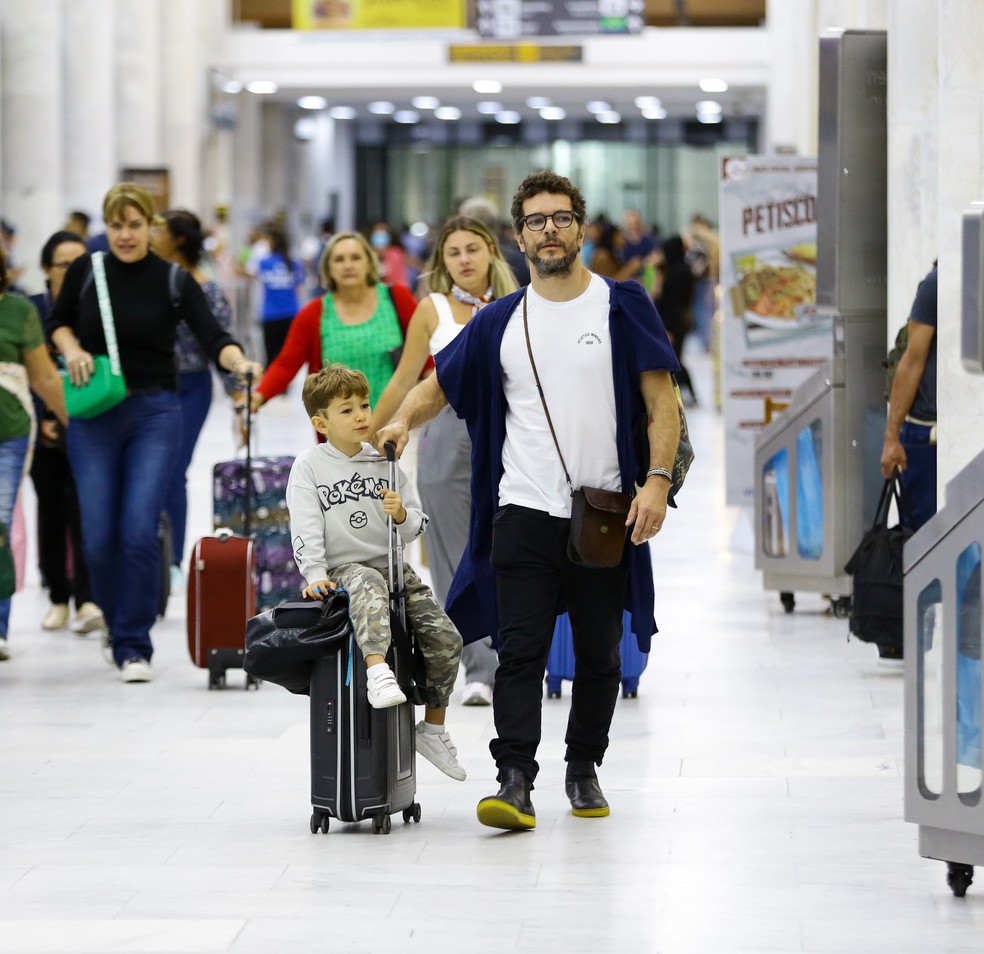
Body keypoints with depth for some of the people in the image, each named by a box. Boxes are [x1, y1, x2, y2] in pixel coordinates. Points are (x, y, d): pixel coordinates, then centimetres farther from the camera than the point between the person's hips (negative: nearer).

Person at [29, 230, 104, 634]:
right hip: (47, 429, 2)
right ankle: (58, 598, 19)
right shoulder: (30, 311, 0)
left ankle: (87, 598, -13)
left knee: (84, 510, -11)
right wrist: (40, 422, -8)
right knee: (51, 511, 8)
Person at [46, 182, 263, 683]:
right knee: (99, 537, 0)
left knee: (139, 532, -13)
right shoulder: (86, 271, 0)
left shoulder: (172, 280, -5)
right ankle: (117, 621, 29)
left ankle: (134, 646, -4)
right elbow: (58, 322, 15)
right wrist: (72, 350, -6)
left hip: (154, 414, -2)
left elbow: (212, 337, -14)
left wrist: (240, 362, -34)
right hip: (94, 415, 2)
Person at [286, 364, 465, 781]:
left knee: (447, 639, -9)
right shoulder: (309, 466, 1)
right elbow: (305, 526, -7)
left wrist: (402, 515, -11)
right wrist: (315, 575, -19)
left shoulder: (383, 463, 12)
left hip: (392, 564, 5)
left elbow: (416, 527, 12)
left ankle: (433, 727, 6)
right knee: (369, 586, -42)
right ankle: (378, 671, -59)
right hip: (343, 568, -5)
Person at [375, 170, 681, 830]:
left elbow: (662, 403, -1)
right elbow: (438, 385, 16)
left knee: (599, 654, 9)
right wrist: (403, 420, -5)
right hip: (524, 511, 1)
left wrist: (657, 480, -13)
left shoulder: (624, 306, 2)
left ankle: (585, 769, 24)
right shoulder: (500, 322, 9)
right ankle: (516, 781, -13)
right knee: (520, 650, -9)